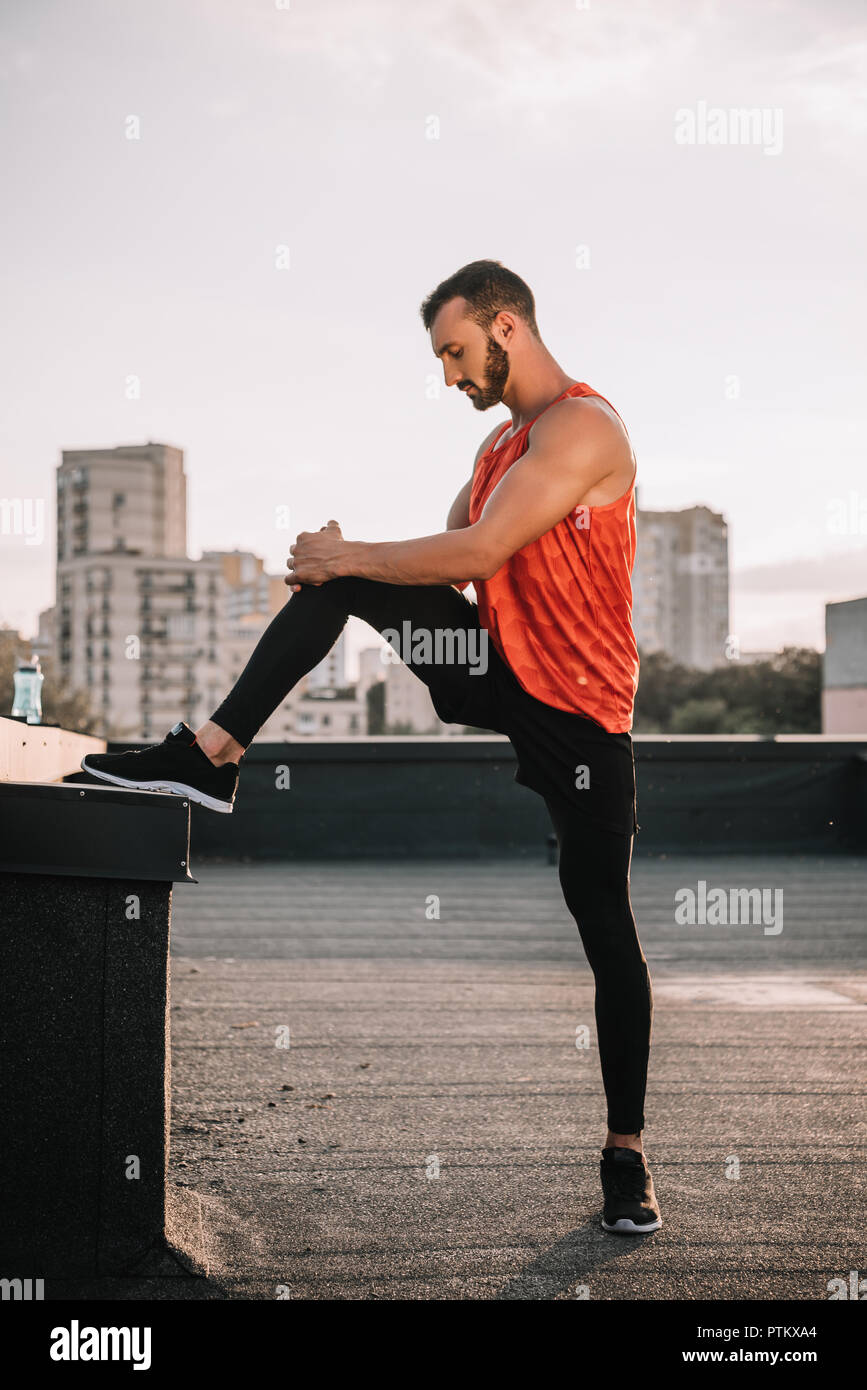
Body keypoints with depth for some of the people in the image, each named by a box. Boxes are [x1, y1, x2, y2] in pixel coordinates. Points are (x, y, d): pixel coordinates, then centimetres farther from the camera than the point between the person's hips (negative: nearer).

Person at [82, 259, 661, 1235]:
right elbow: (449, 558, 16)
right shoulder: (502, 443, 15)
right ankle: (212, 753, -5)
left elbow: (479, 552, -23)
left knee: (605, 925, -3)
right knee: (335, 582, -4)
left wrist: (349, 558, -13)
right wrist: (345, 563, -1)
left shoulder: (583, 426, -15)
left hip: (578, 713, -8)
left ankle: (625, 1153, 10)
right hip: (502, 670, 8)